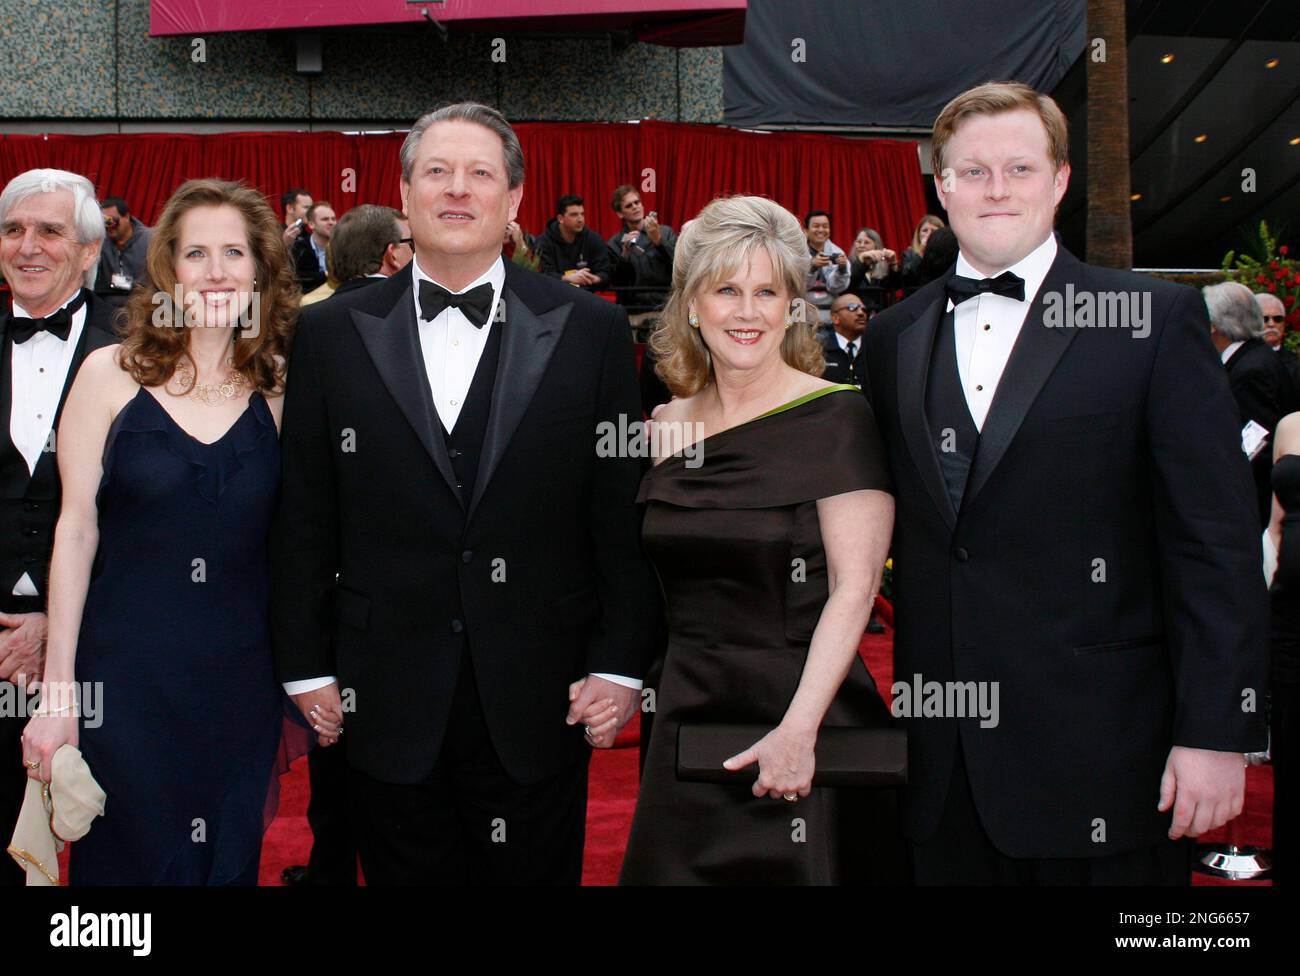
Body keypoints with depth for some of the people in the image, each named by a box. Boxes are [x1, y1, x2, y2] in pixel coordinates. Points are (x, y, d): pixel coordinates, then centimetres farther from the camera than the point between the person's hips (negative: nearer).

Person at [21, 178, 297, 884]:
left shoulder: (276, 385, 2)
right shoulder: (111, 374, -4)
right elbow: (76, 529, -5)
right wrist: (57, 692, -8)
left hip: (242, 676, 2)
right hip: (124, 672, -2)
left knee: (231, 857, 14)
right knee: (130, 857, 10)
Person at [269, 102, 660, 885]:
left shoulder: (589, 329, 0)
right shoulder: (333, 334, 3)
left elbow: (624, 510, 0)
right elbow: (305, 519, 5)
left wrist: (621, 665, -4)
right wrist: (307, 667, 3)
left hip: (540, 701, 0)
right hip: (389, 703, 1)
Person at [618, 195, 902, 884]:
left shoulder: (835, 417, -8)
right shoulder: (668, 425, 7)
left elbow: (854, 587, -15)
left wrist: (798, 728, -23)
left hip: (801, 707, -5)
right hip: (687, 715, 5)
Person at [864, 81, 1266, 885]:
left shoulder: (1155, 321, -3)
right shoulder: (894, 337, 9)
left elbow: (1218, 544, -7)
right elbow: (889, 531, 11)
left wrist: (1216, 731, -11)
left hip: (1099, 751, -3)